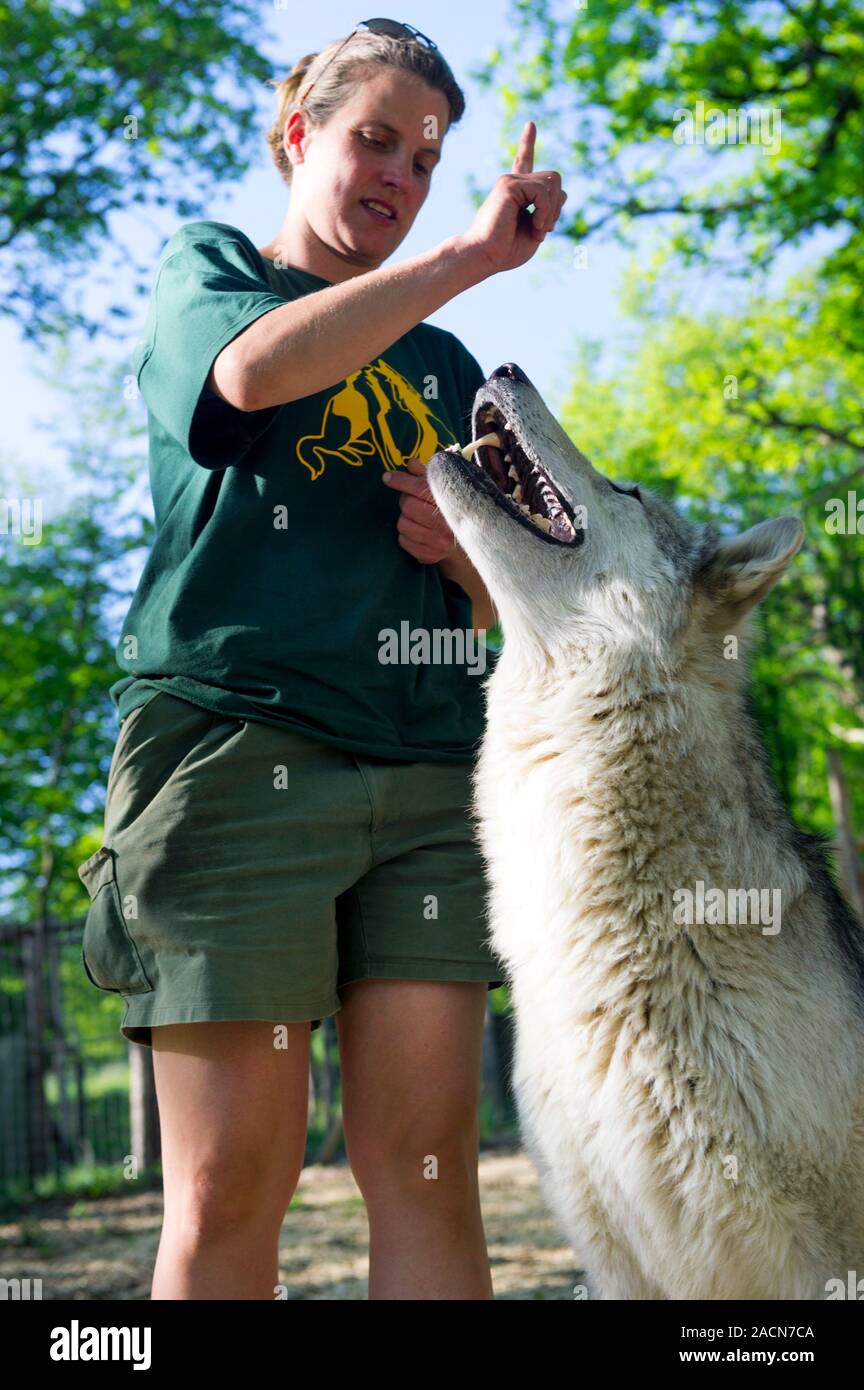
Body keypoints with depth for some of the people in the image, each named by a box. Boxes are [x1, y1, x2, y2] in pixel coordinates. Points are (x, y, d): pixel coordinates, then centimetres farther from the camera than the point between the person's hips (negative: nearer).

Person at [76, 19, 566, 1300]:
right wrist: (471, 255, -9)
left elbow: (498, 609, 27)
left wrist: (467, 553, 4)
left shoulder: (442, 365, 26)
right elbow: (253, 369, -12)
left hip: (429, 770, 4)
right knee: (232, 1184, -7)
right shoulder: (204, 272, 14)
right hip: (237, 744, -4)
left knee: (427, 1169, -4)